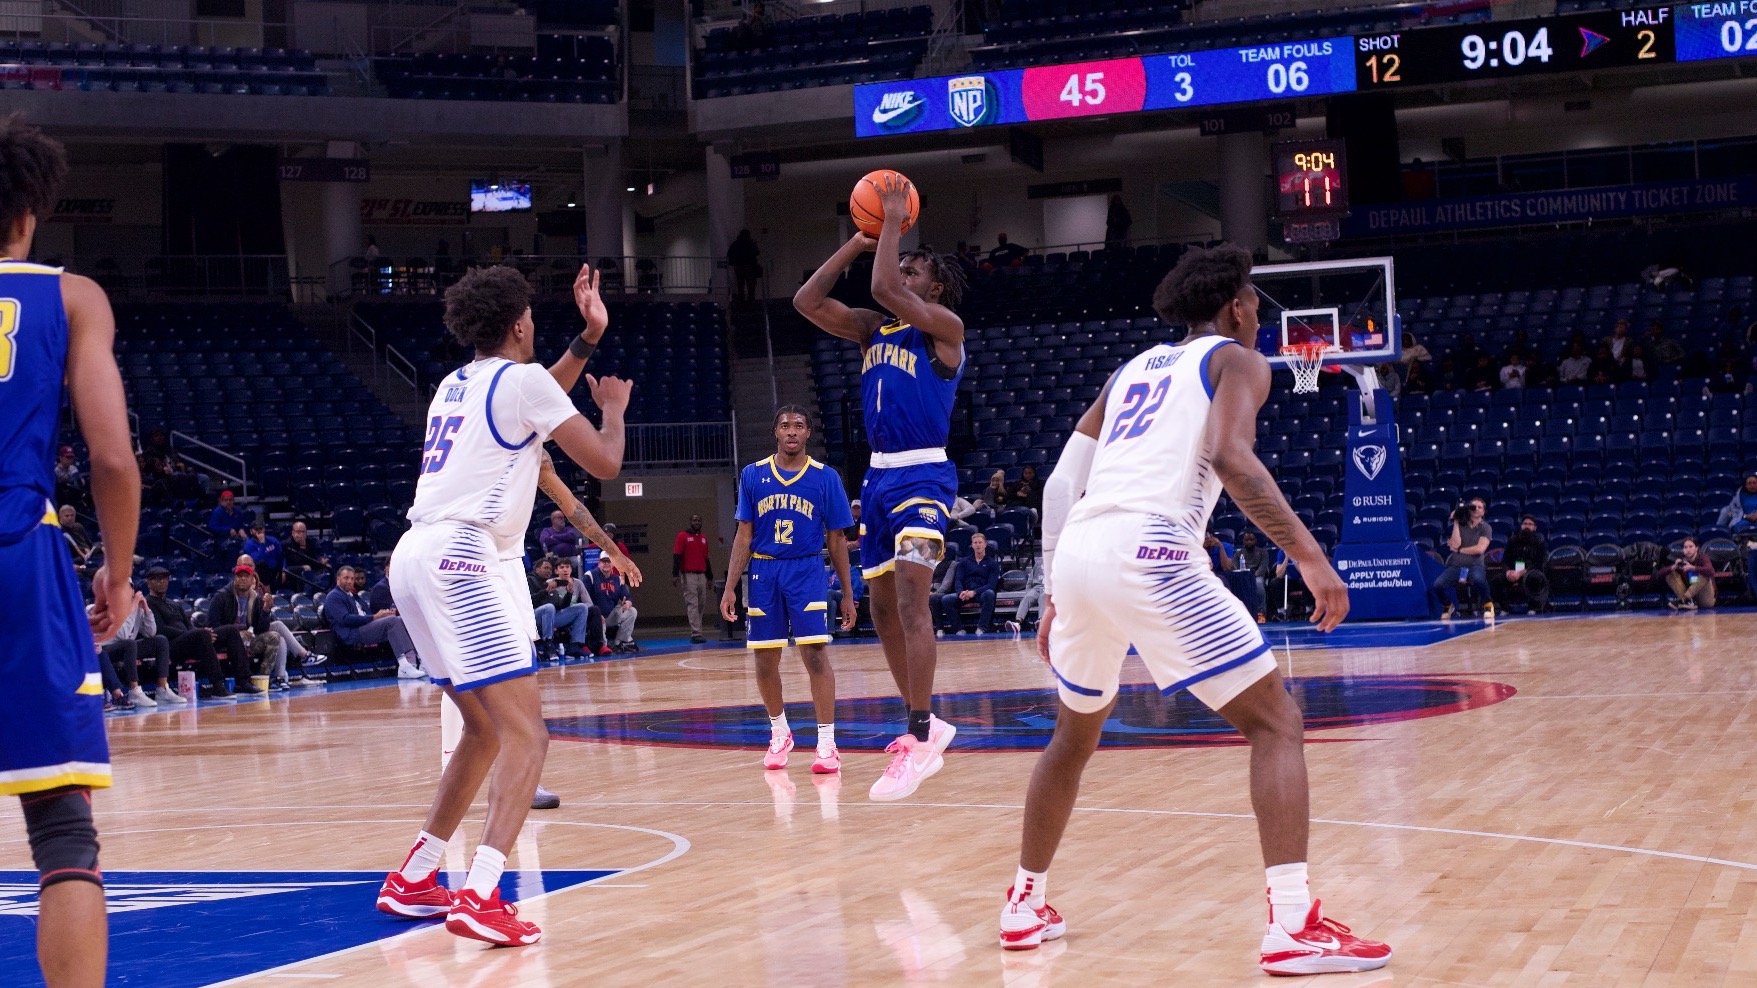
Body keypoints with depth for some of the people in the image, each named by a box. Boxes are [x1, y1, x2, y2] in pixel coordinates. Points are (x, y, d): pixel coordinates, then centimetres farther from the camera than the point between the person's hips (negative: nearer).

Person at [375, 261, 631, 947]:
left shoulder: (459, 383, 22)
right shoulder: (521, 377, -2)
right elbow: (605, 462, 1)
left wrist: (588, 340, 40)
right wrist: (614, 407, 20)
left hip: (418, 557, 9)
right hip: (460, 558, -9)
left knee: (487, 729, 20)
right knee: (526, 732, -13)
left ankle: (412, 882, 24)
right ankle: (480, 898, -28)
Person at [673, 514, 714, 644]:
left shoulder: (704, 538, 15)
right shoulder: (682, 536, -1)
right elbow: (676, 556, -6)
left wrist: (710, 577, 19)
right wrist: (675, 575, -14)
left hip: (701, 575, 6)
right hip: (688, 575, -6)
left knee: (701, 604, 5)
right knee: (692, 604, -10)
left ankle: (695, 633, 12)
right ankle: (695, 634, -14)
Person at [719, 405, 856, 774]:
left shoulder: (826, 477, 0)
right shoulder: (753, 475, 4)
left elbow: (836, 540, 4)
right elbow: (744, 536, 6)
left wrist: (848, 594, 4)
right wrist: (730, 587, 0)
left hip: (807, 571, -2)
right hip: (763, 571, 2)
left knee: (815, 654, -12)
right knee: (765, 661, 6)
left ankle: (827, 743, -9)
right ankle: (779, 733, 27)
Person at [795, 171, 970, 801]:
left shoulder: (943, 326, -6)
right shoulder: (875, 328, 15)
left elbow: (883, 288, -21)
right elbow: (807, 301, 8)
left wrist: (895, 221, -8)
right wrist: (860, 241, 8)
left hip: (922, 476, -8)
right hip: (879, 476, 9)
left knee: (910, 597, -21)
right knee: (882, 608, 11)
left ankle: (920, 736, -23)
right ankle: (923, 725, 23)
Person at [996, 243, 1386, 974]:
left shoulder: (1133, 368, 30)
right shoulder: (1238, 360, 11)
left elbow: (1062, 482, 25)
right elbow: (1232, 458, -11)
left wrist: (1057, 597, 30)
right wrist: (1309, 554, -13)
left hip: (1077, 553, 7)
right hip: (1148, 554, -7)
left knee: (1075, 735, 29)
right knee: (1276, 721, 0)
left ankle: (1025, 905, 35)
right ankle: (1293, 926, -15)